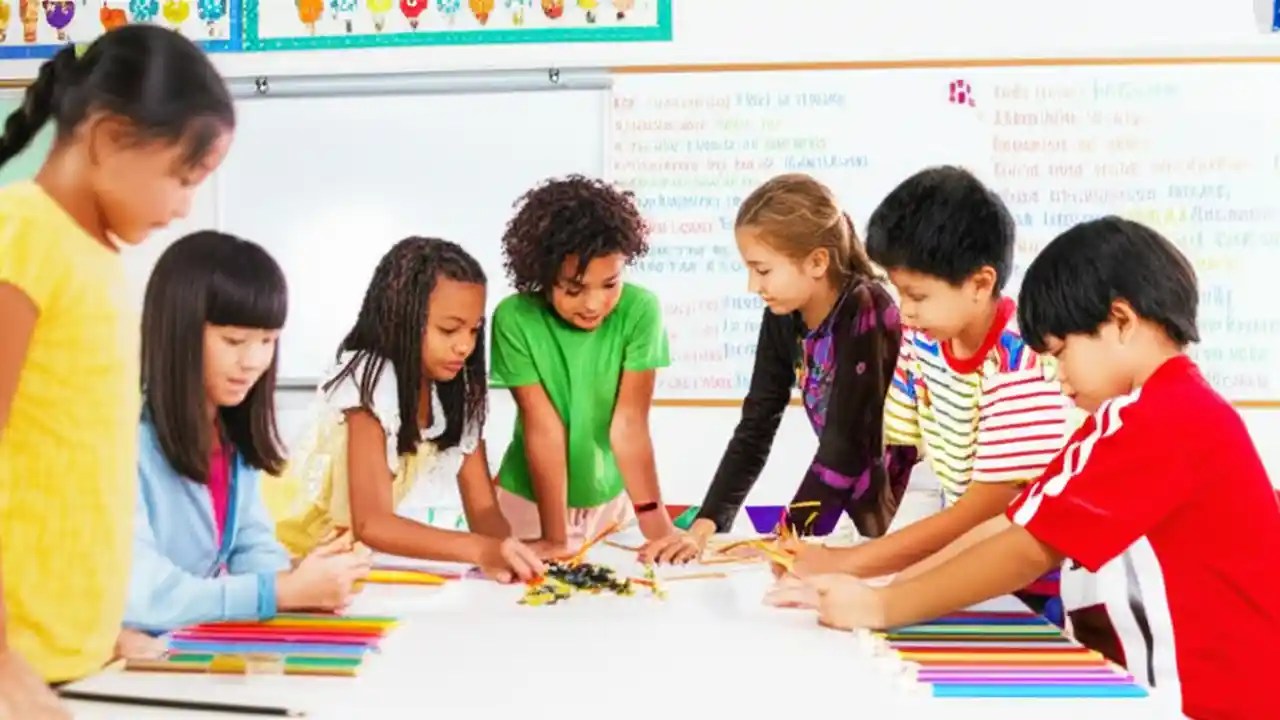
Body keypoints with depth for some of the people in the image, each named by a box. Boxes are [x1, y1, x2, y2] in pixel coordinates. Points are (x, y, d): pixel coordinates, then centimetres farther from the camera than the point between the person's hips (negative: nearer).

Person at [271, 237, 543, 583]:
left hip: (379, 554, 5)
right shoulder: (368, 380, -20)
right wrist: (480, 550, -42)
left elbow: (483, 508, -4)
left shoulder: (461, 390, -3)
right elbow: (370, 523, -29)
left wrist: (504, 550, -26)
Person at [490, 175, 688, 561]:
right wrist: (554, 536, -22)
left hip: (612, 496, 1)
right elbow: (544, 429, -23)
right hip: (530, 498, -1)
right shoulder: (514, 319, -23)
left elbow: (628, 423, -22)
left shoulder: (640, 310, -22)